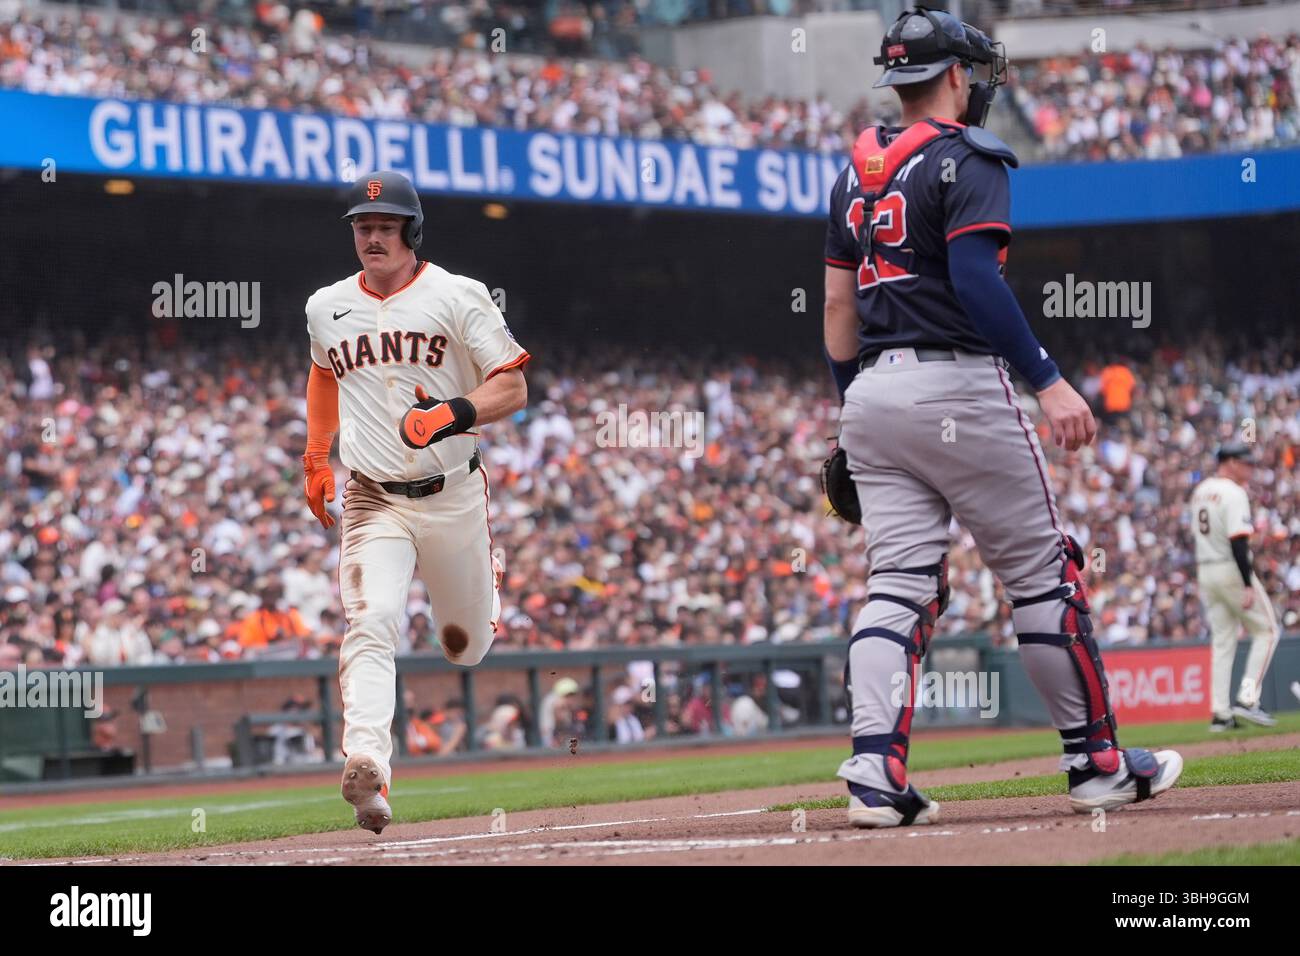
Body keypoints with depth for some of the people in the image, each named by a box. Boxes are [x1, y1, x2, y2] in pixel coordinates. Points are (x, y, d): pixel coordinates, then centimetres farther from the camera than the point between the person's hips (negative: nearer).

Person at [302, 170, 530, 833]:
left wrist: (455, 416, -28)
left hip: (452, 497, -1)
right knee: (370, 624, -24)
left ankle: (483, 588, 54)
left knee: (467, 648, 16)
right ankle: (366, 766, -37)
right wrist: (315, 457, 24)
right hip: (371, 501, 1)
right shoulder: (326, 308, 6)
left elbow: (512, 386, -10)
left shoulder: (457, 298, -6)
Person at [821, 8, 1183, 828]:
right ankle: (1096, 761, 7)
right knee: (1043, 573, 3)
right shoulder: (966, 157, -6)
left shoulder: (858, 172, 17)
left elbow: (838, 305, 17)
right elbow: (976, 278, -19)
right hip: (955, 384, -7)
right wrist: (1048, 380, -22)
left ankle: (875, 768, -14)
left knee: (898, 585, 2)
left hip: (871, 392, 7)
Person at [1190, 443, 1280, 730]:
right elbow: (1238, 541, -21)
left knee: (1222, 641, 10)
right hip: (1231, 569, -8)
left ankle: (1220, 713, 5)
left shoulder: (1200, 491, 13)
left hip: (1205, 571, 8)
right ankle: (1247, 699, -9)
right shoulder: (1233, 494, -15)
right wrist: (1247, 586, -23)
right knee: (1267, 630, 2)